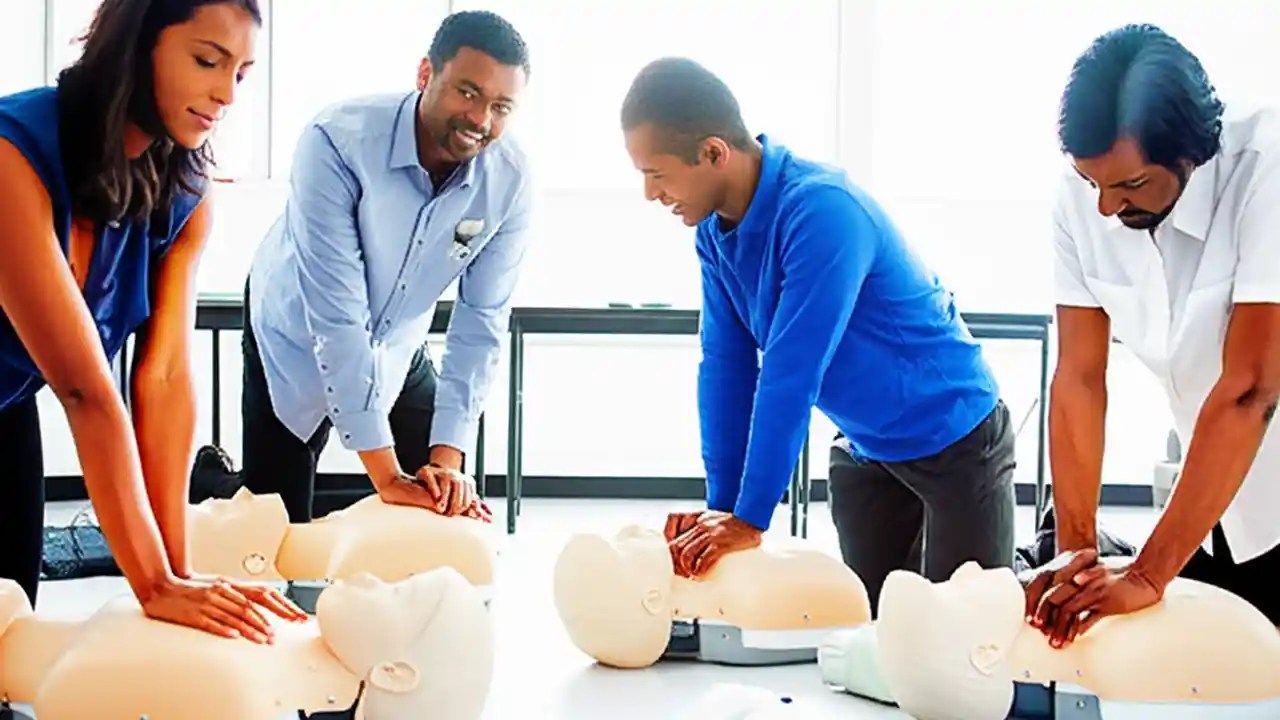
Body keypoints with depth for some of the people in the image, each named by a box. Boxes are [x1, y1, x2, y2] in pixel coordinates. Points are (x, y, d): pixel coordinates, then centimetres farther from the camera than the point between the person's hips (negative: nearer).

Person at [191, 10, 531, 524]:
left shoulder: (510, 182, -22)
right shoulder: (338, 142, -35)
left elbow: (479, 324, -18)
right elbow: (335, 313, -36)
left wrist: (447, 459, -27)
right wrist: (385, 473, -37)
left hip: (397, 349, 4)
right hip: (296, 340, -4)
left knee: (448, 506, 3)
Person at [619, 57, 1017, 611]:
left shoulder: (820, 212, -32)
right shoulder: (715, 230, -6)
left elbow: (791, 375, -32)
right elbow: (726, 367, -5)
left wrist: (749, 519, -30)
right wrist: (721, 505, -8)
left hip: (954, 438, -7)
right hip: (867, 448, 7)